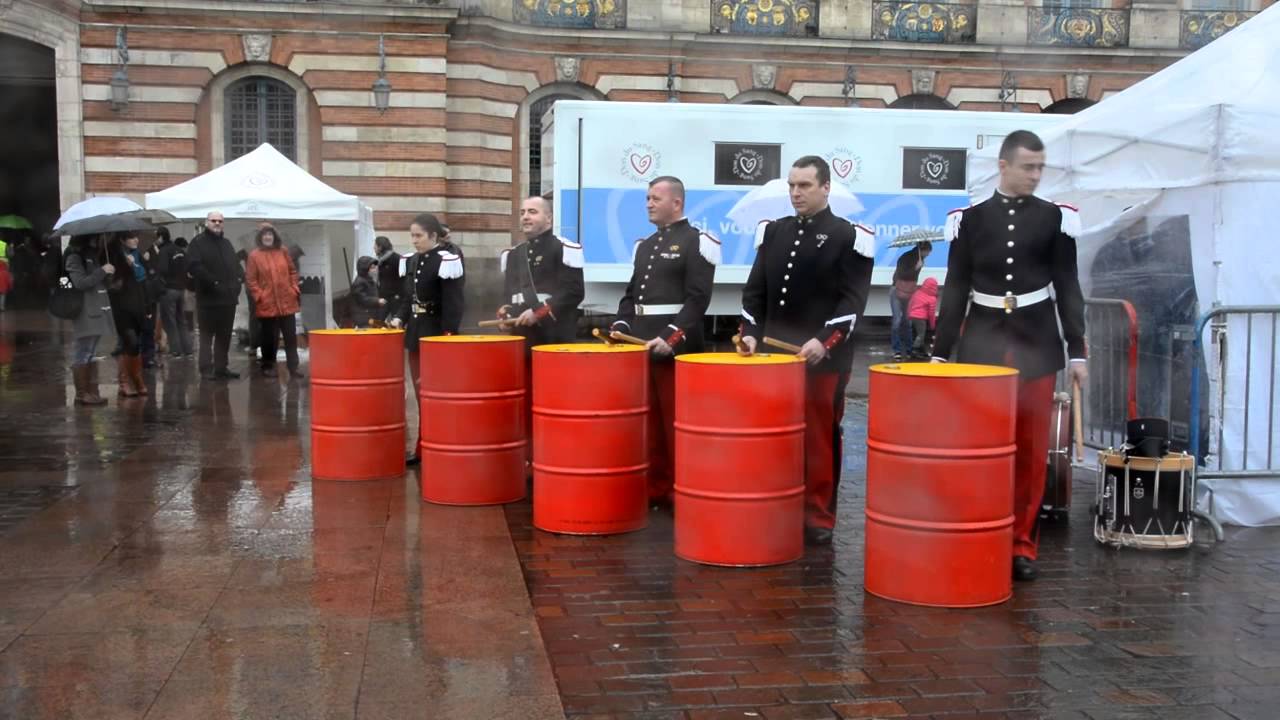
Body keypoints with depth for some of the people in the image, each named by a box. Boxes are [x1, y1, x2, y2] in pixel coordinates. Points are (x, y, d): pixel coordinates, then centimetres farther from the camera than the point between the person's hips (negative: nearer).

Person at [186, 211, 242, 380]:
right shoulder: (198, 242, -3)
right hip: (208, 297, -7)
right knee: (207, 335, -3)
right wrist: (212, 282, -19)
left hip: (228, 297, 7)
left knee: (224, 336, 10)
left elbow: (235, 265, 24)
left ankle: (221, 367, 17)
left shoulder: (226, 243, 20)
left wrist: (237, 281, 5)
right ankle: (207, 369, -3)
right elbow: (193, 266, -16)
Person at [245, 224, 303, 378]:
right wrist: (258, 295, -12)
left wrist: (295, 288, 3)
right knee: (269, 337, 5)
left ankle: (293, 367, 7)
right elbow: (250, 279, -4)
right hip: (267, 304, -3)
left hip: (287, 302, 3)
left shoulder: (283, 251, 7)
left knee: (291, 336, 3)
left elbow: (292, 271, 13)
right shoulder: (254, 255, -3)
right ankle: (268, 366, 17)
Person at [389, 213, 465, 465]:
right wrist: (400, 318, 2)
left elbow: (453, 303, -18)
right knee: (421, 394, 12)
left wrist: (448, 338, -22)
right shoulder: (413, 261, 12)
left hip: (437, 334, -8)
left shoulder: (447, 259, -14)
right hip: (416, 332, 9)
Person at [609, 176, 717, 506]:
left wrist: (670, 338, -21)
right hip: (639, 345, 8)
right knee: (649, 422, 12)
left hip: (676, 348, -7)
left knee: (677, 424, -2)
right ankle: (654, 489, 21)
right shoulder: (644, 246, 17)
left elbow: (697, 299, -15)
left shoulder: (697, 242, -7)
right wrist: (621, 327, 4)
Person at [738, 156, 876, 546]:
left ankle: (819, 518, 11)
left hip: (825, 358, -5)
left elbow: (853, 300, -10)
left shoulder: (849, 236, -4)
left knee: (820, 437, 2)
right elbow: (755, 289, 12)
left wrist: (823, 341, -21)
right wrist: (751, 332, -2)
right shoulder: (773, 232, 12)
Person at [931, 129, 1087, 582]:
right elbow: (955, 290, 4)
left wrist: (1076, 350, -1)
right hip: (981, 344, 0)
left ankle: (1022, 544, 13)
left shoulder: (1055, 219, 3)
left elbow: (1068, 289, 4)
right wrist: (941, 351, 1)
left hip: (1036, 347, 0)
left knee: (1031, 449, 3)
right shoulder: (971, 219, 3)